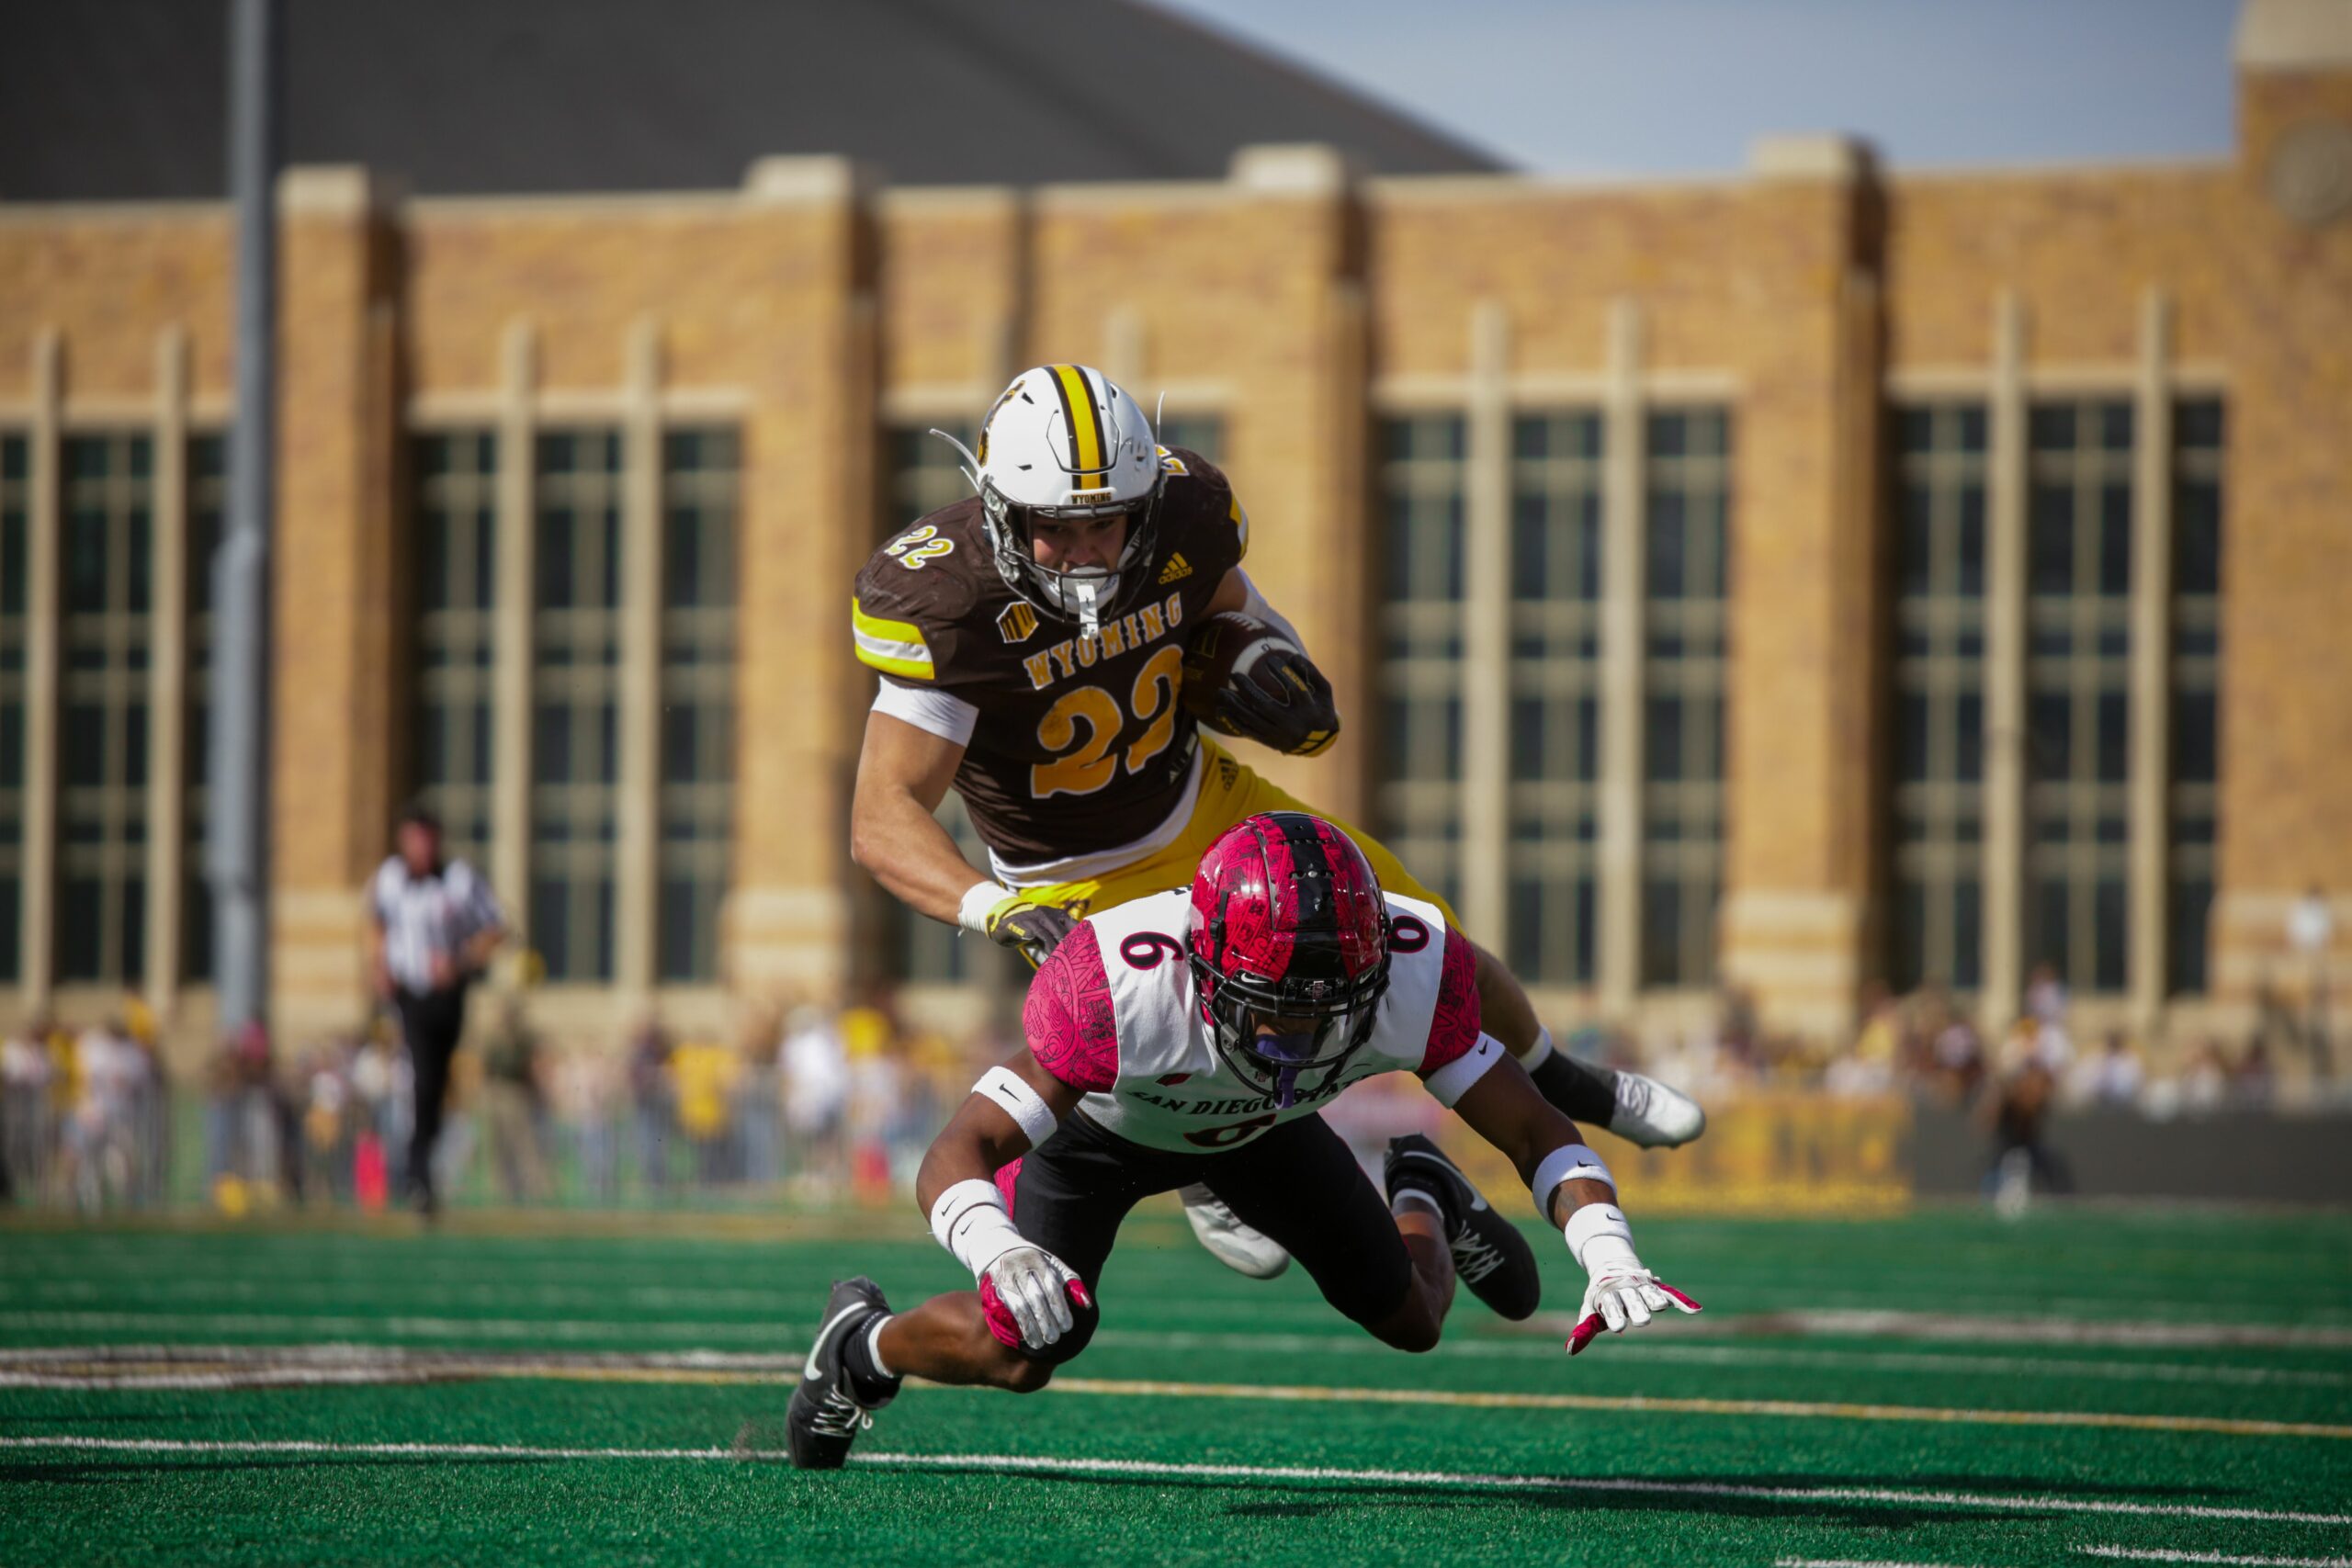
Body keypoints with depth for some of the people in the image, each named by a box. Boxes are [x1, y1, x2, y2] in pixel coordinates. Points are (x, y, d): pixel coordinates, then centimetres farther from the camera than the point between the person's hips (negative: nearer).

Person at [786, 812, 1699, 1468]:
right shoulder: (1121, 992, -48)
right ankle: (862, 1345, 16)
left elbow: (1537, 1134, -29)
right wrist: (999, 1254, -72)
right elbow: (957, 1159, -49)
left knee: (1409, 1320, 5)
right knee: (1022, 1351, -19)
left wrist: (1610, 1260, -47)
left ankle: (1421, 1202, 43)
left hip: (1257, 1128, 3)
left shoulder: (1412, 977, -39)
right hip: (1102, 1125, -3)